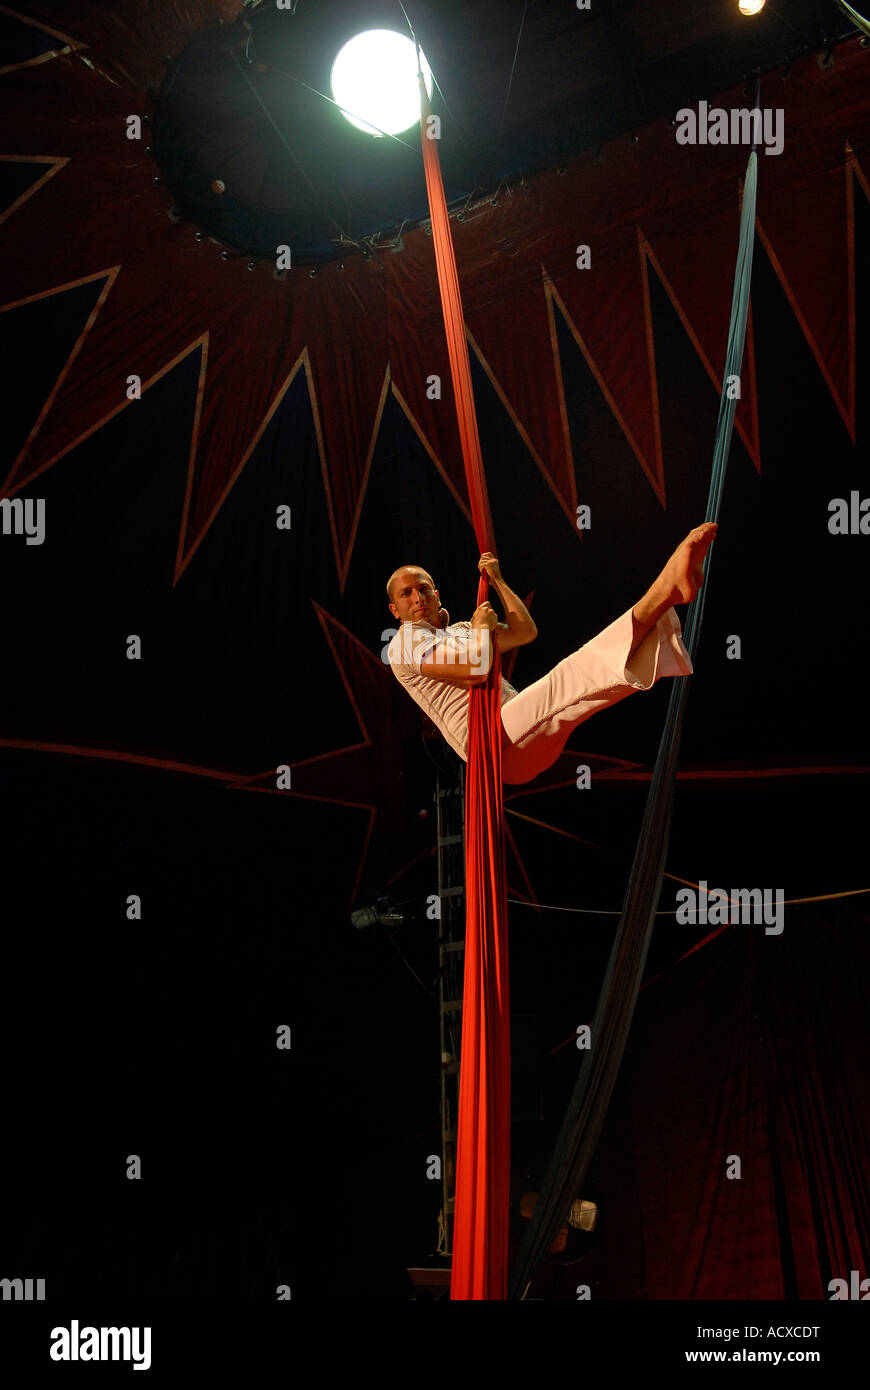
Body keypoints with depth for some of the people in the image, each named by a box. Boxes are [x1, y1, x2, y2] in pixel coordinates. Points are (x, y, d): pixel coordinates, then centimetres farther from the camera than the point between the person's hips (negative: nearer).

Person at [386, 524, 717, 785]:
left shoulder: (459, 631, 30)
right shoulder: (404, 643, 1)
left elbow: (525, 632, 25)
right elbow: (475, 669, -15)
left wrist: (497, 581, 24)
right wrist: (482, 626, 4)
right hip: (490, 740, -9)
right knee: (573, 675, -30)